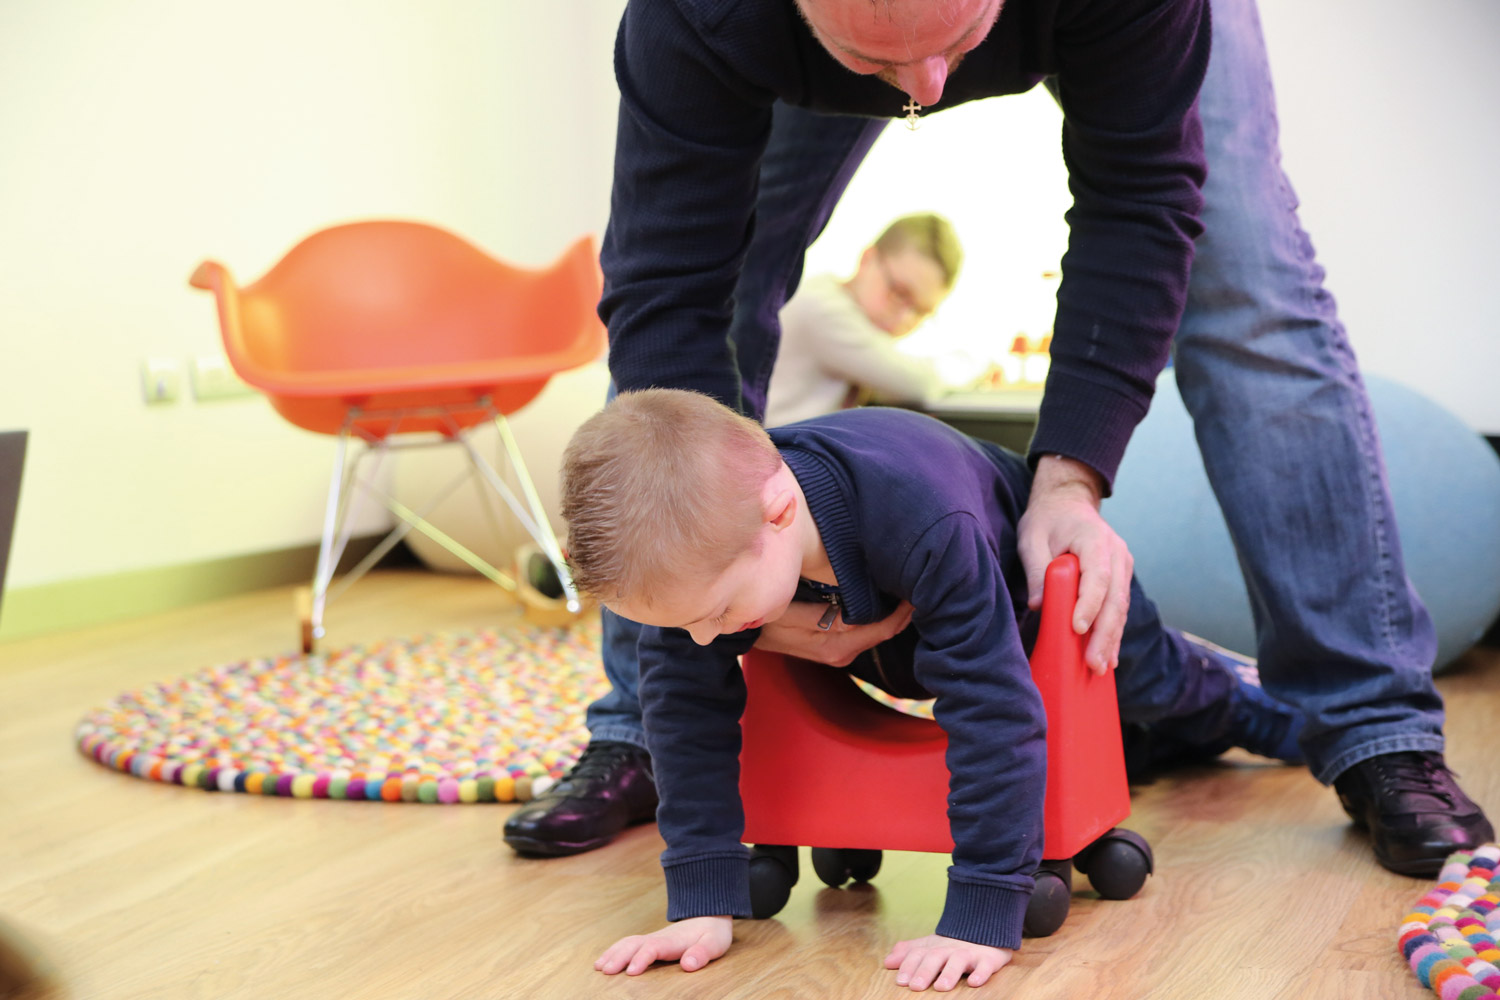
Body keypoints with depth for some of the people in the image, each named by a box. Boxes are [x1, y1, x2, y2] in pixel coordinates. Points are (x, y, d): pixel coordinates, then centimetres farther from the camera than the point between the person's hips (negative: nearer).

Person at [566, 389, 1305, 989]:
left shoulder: (928, 529, -55)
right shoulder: (700, 544, -39)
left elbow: (992, 709, -51)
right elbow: (685, 706, -32)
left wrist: (983, 917, -51)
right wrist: (702, 903, -36)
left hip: (1028, 570, -4)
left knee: (1145, 681, 20)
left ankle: (1244, 709, 57)